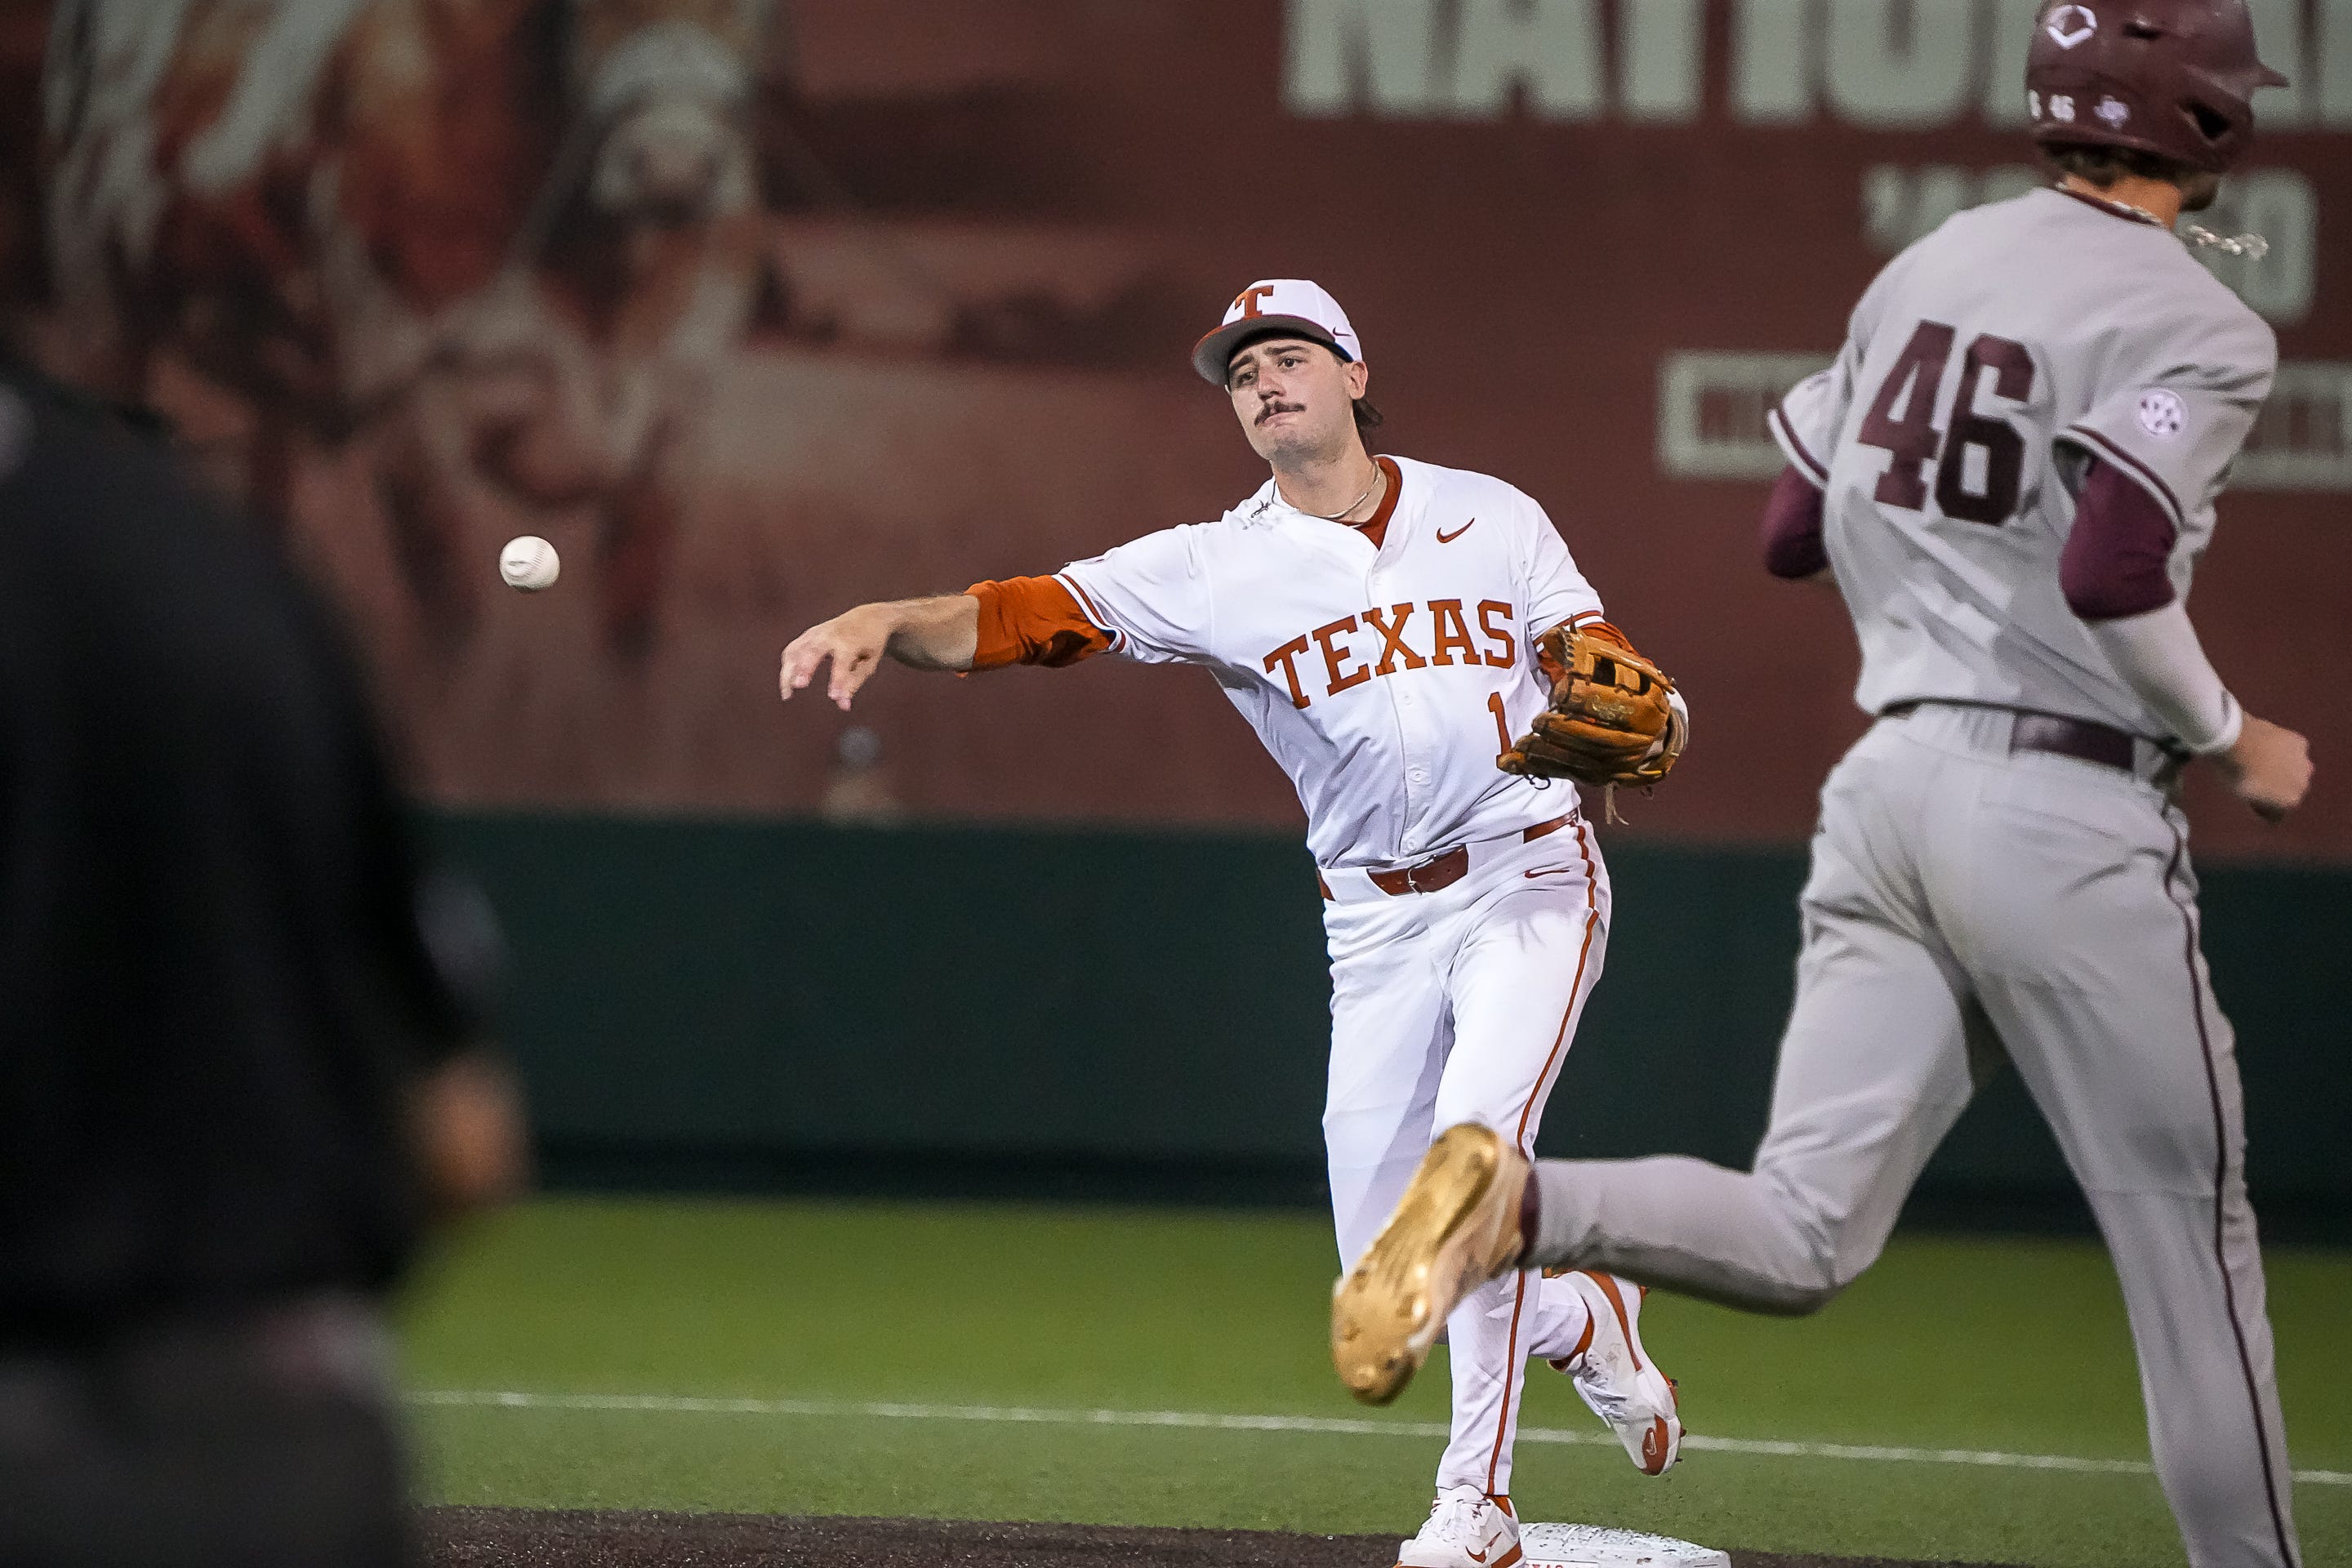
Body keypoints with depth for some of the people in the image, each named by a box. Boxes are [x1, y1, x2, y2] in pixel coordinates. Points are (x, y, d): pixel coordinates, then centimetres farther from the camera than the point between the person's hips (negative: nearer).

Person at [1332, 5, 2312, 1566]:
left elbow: (1796, 529, 18)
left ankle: (1520, 1206, -25)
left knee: (1802, 1235, -1)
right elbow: (2112, 577, -22)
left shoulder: (1928, 269, 14)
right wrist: (2234, 741, -7)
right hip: (2065, 816, -6)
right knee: (2192, 1240, 8)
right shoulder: (2198, 327, -9)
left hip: (1888, 781, 6)